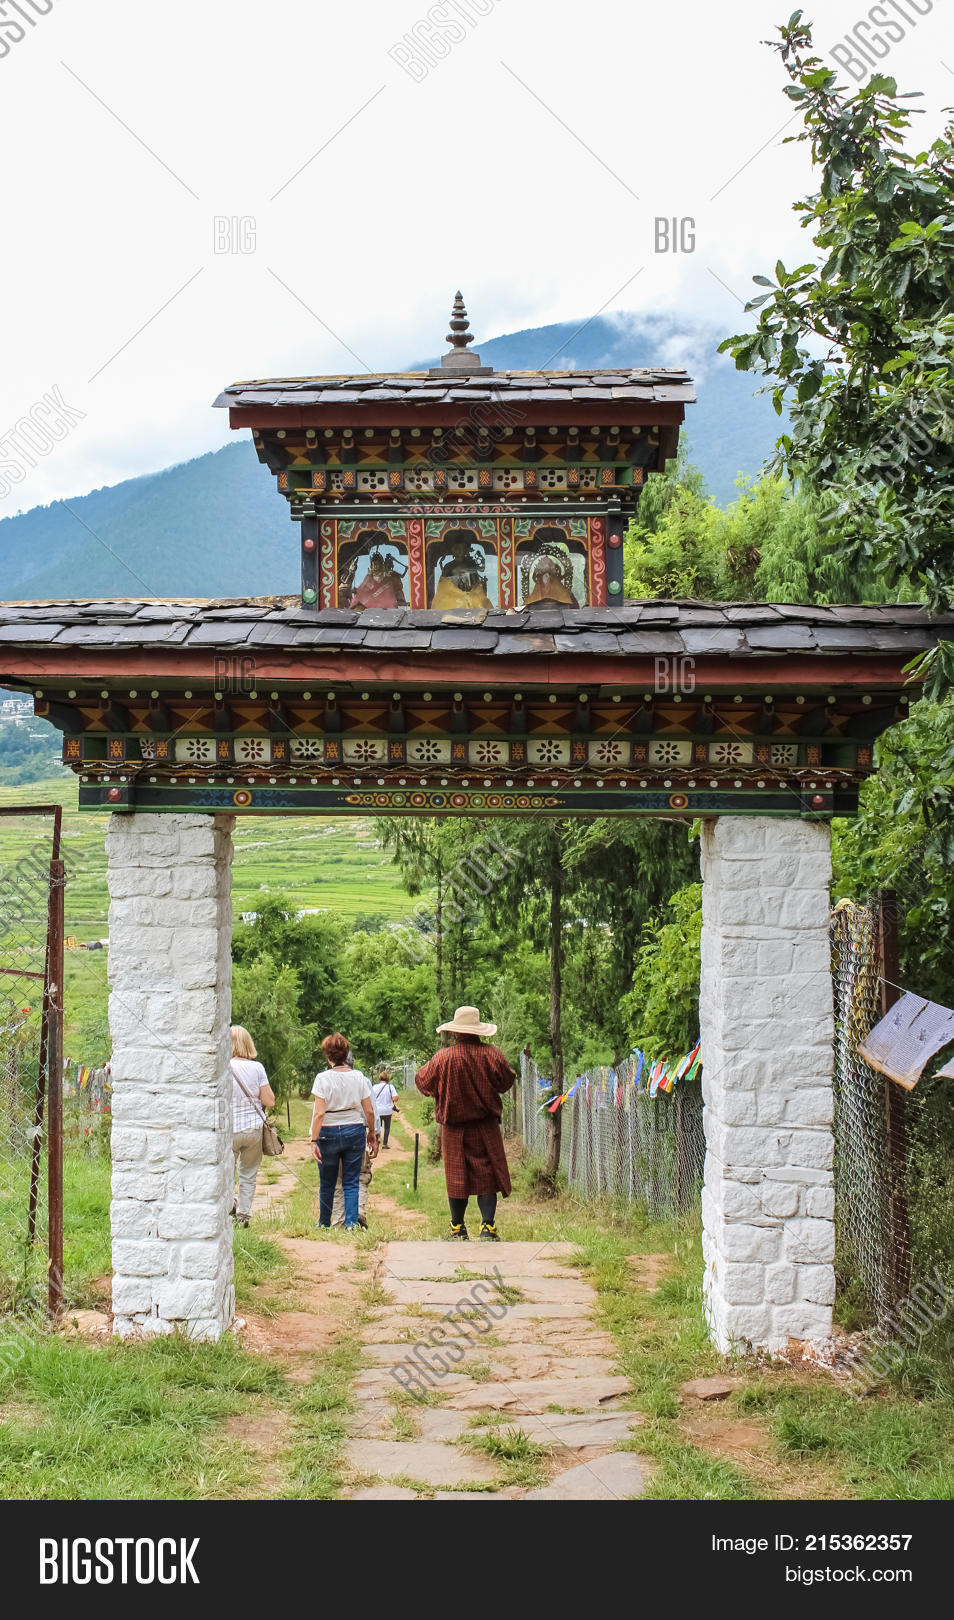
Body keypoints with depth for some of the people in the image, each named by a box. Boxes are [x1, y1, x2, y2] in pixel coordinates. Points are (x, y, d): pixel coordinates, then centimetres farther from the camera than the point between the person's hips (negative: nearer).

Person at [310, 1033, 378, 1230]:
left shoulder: (323, 1078, -10)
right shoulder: (358, 1077, 0)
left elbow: (319, 1113, -14)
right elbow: (369, 1111, 2)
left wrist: (314, 1140, -10)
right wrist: (372, 1133, 16)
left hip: (329, 1133, -2)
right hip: (355, 1131, 2)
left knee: (327, 1183, 13)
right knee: (351, 1182, 8)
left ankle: (324, 1224, 26)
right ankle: (351, 1222, -3)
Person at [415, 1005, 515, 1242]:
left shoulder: (443, 1057, -11)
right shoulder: (492, 1055, -8)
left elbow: (422, 1082, 3)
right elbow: (507, 1082, 7)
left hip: (454, 1129, 0)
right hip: (486, 1128, 0)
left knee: (457, 1178, 9)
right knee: (486, 1175, 4)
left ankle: (457, 1229, 17)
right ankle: (487, 1226, -5)